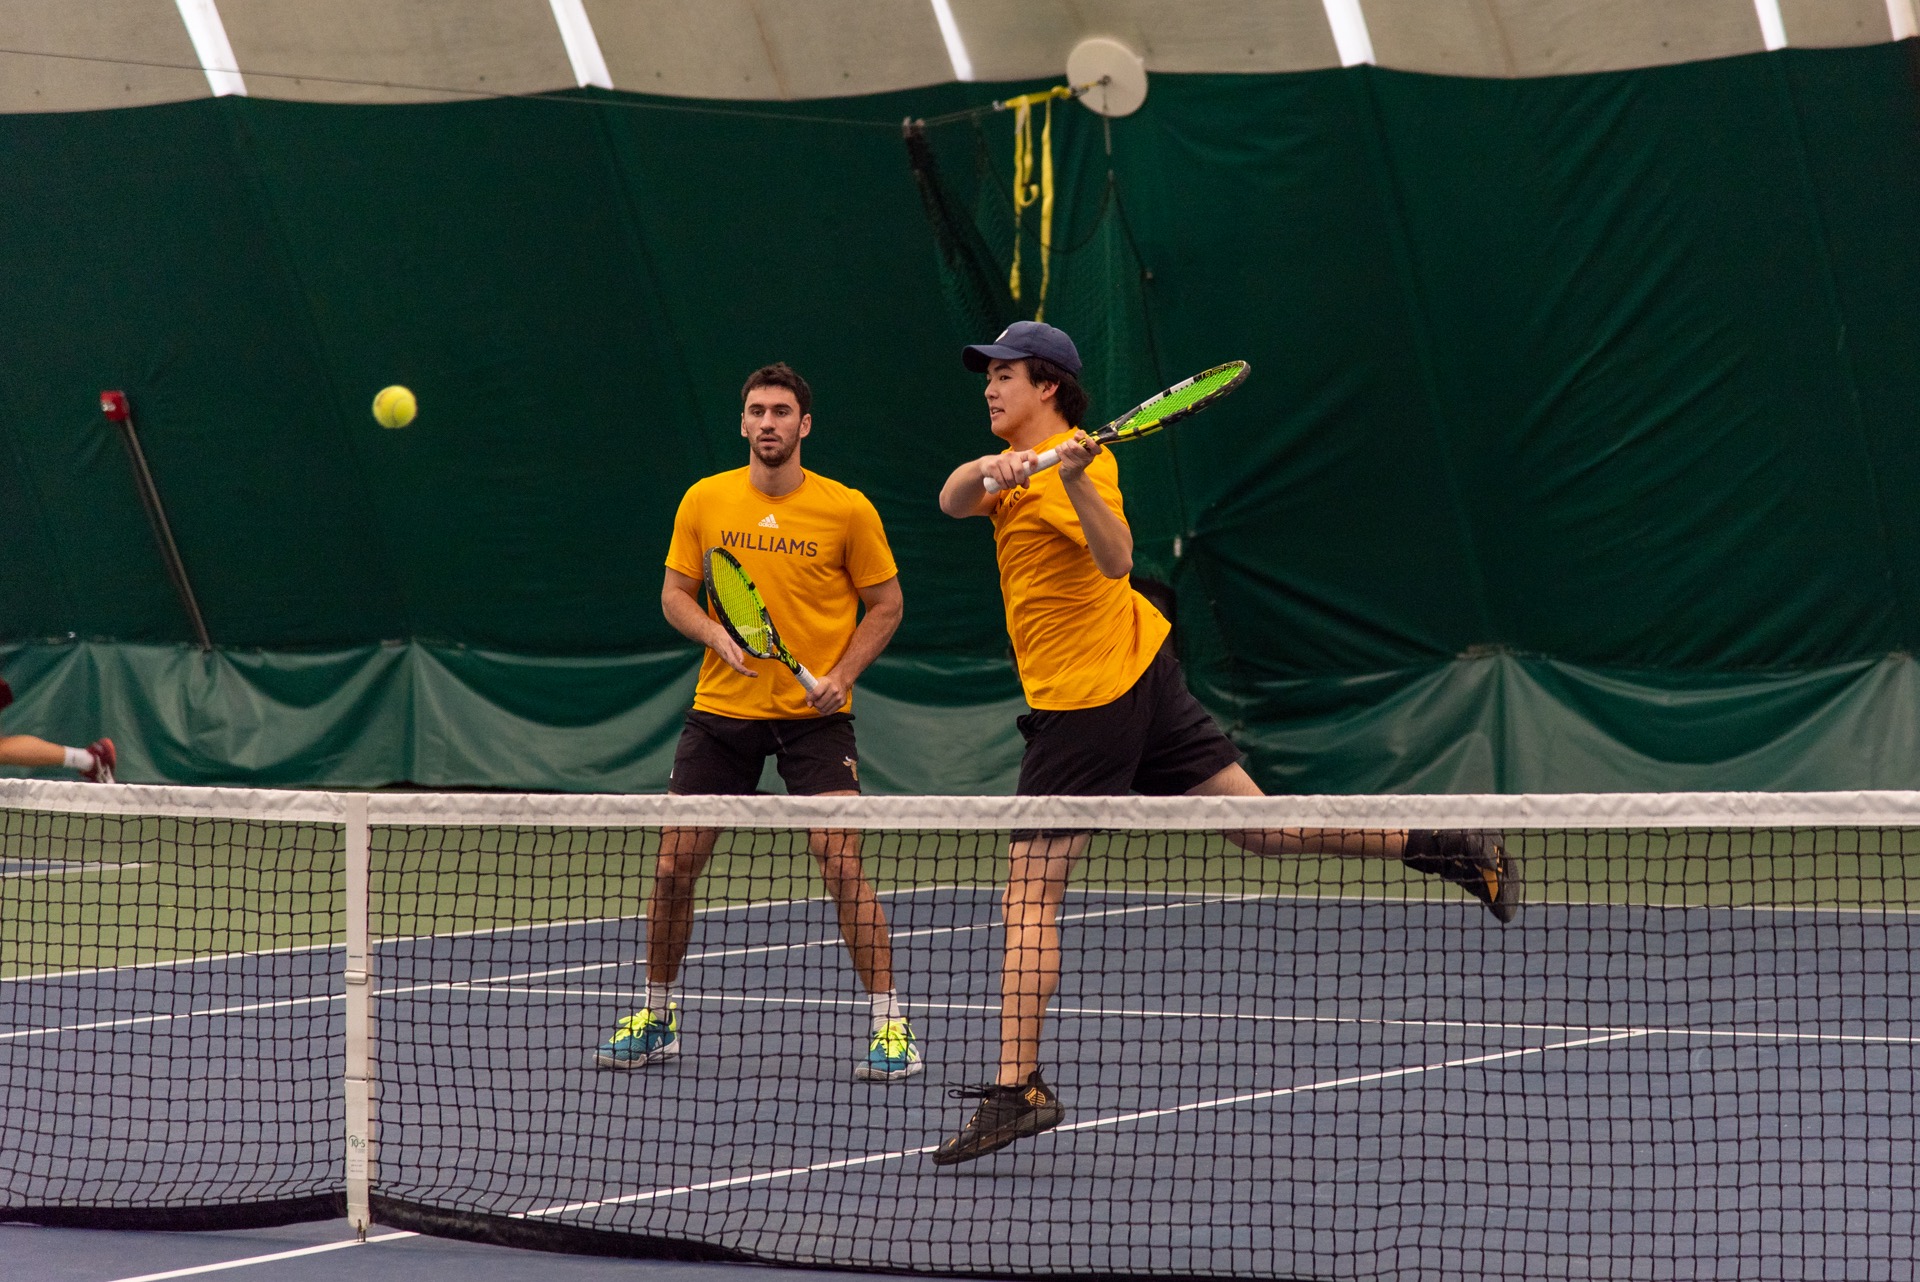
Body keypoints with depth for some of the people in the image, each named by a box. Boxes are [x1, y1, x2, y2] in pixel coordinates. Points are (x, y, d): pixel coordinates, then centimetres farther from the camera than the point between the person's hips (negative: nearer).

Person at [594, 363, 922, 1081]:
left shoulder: (847, 510, -5)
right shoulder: (704, 501, 2)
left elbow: (885, 603, 5)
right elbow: (675, 594, 10)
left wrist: (843, 673, -9)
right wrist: (716, 634, -10)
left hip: (814, 714, -3)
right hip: (721, 706, 3)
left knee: (842, 867, -14)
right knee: (673, 867, 3)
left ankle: (889, 1026, -5)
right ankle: (657, 1018, 21)